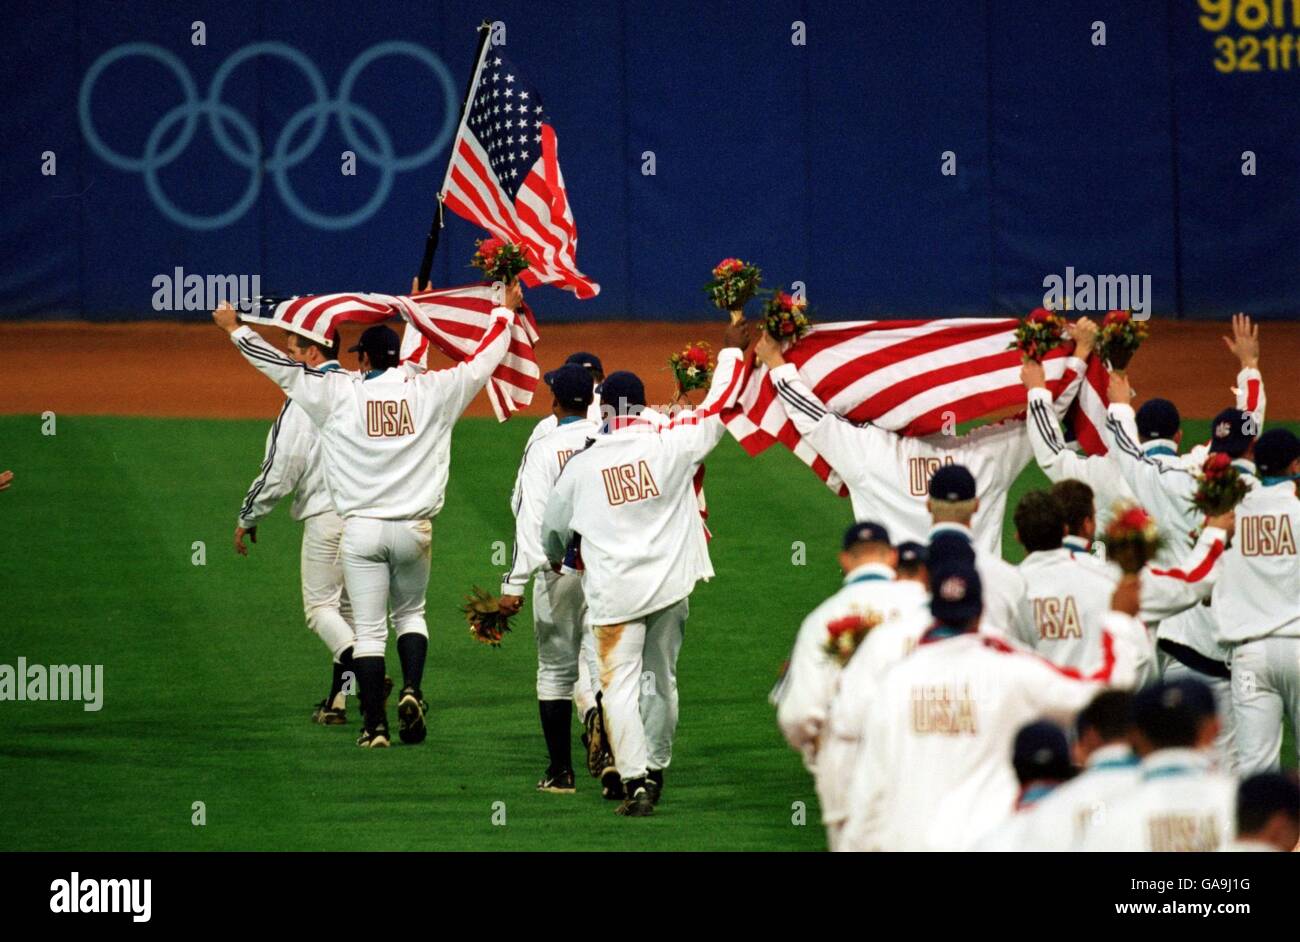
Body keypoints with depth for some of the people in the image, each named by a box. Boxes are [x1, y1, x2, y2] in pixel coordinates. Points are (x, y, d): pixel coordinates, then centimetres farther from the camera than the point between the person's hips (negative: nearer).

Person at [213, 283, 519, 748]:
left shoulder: (339, 392, -4)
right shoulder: (430, 391, 0)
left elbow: (282, 366, 4)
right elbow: (482, 362, 12)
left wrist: (235, 328, 17)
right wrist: (504, 312, 28)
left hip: (361, 530, -2)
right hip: (414, 529, 2)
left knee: (368, 630, 2)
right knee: (410, 613, 20)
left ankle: (375, 726, -1)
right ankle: (411, 691, -3)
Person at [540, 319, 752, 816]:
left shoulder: (582, 465, -3)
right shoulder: (671, 444, -6)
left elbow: (553, 527, 12)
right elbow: (719, 405, 5)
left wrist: (557, 560, 34)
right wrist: (731, 352, 20)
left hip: (614, 591, -2)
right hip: (670, 586, 2)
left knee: (620, 682, 0)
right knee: (661, 677, 16)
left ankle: (635, 780, -11)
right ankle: (656, 770, 25)